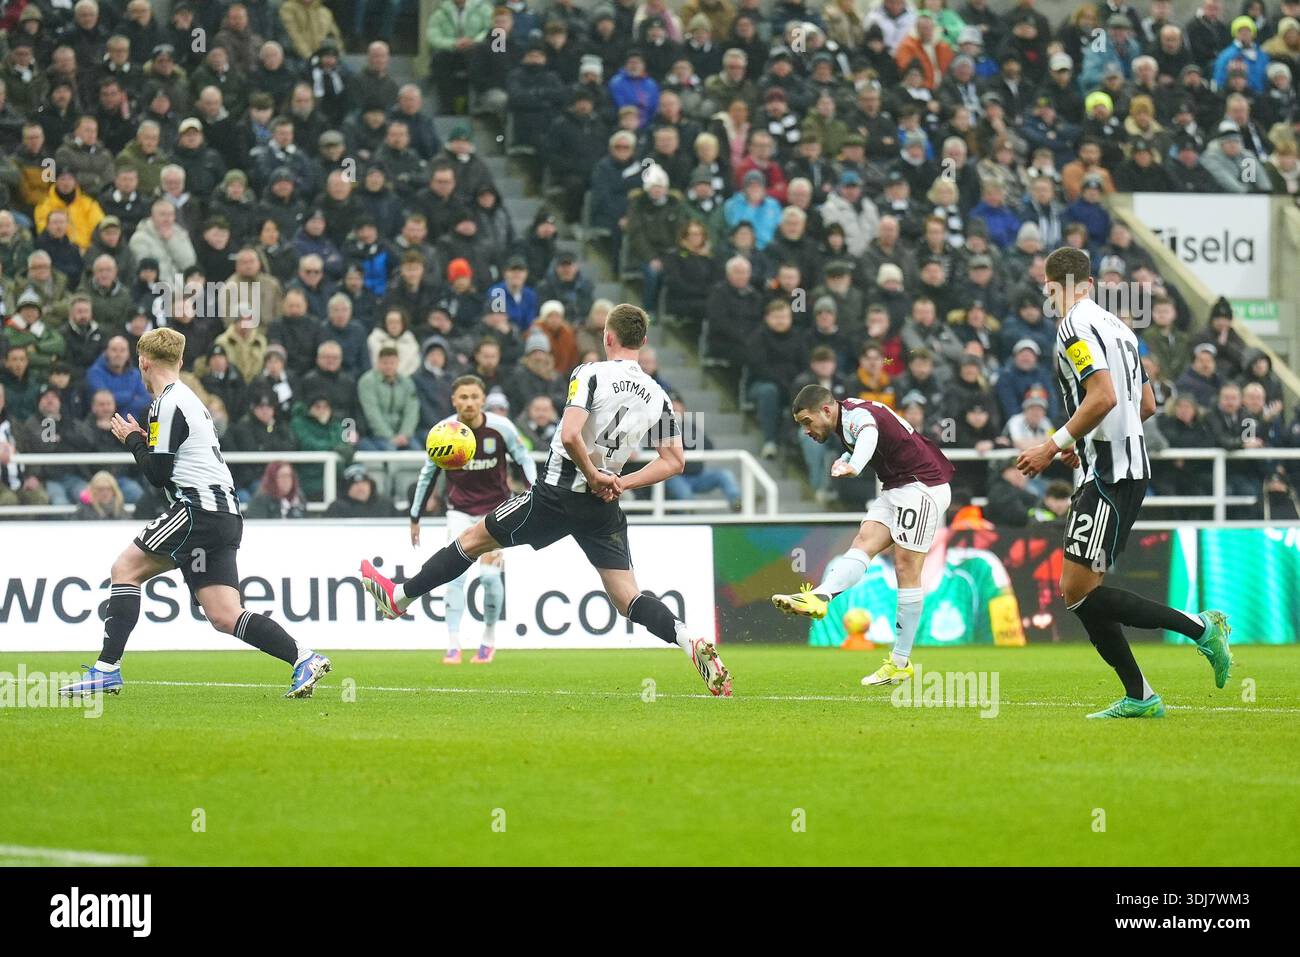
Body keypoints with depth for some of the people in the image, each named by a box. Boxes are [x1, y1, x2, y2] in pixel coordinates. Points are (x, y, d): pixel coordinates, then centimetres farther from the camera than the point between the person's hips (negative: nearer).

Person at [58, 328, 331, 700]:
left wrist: (133, 441, 7)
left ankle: (108, 669, -8)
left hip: (199, 509, -9)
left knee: (126, 569, -3)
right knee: (224, 617, 2)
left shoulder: (168, 404, -6)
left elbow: (157, 474, -8)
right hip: (225, 514, 9)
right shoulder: (189, 398, 24)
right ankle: (304, 658, -9)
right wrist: (145, 439, 19)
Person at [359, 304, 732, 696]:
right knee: (628, 599, 2)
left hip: (557, 494, -5)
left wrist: (594, 475, -11)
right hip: (605, 509, 5)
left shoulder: (591, 374, -12)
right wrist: (620, 483, 5)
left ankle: (399, 596, 24)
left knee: (473, 539, 12)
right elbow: (674, 461, 7)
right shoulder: (657, 396, 5)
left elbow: (570, 436, -25)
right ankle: (695, 646, -21)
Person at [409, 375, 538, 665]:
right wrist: (415, 517, 8)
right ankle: (453, 646, -11)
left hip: (496, 509, -1)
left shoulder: (501, 428, -14)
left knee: (490, 575, -9)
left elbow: (524, 460, 1)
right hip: (460, 509, 1)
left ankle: (489, 638, 13)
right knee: (456, 573, -13)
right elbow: (428, 474, 4)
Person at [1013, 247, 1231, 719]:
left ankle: (1200, 627, -12)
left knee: (1079, 592, -12)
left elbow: (1104, 396, -24)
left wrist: (1053, 446, -17)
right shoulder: (1116, 326, 17)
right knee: (1080, 592, 10)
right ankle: (1139, 697, 8)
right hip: (1131, 465, 10)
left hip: (1109, 476, -10)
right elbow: (1147, 405, 21)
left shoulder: (1075, 327, -11)